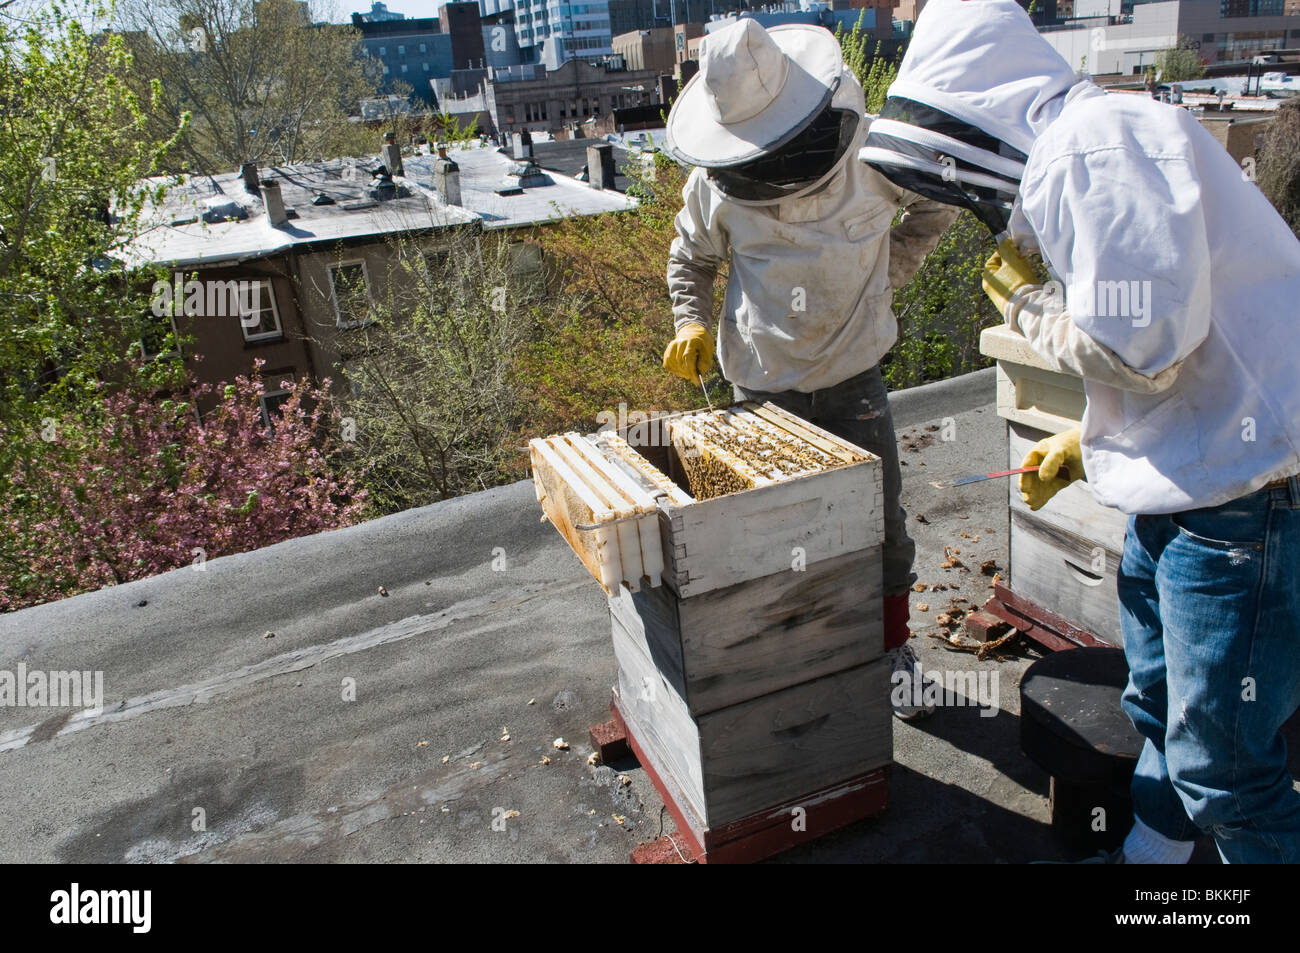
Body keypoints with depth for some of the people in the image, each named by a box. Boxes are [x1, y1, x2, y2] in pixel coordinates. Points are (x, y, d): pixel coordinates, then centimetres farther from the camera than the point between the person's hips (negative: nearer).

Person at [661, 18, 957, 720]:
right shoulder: (713, 181, -9)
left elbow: (938, 203, 8)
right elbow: (690, 259, 9)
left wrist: (885, 273, -1)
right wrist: (691, 322, -8)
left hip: (854, 377, 0)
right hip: (762, 386, 0)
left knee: (881, 522, 11)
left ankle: (895, 650, 33)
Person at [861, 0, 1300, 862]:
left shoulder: (1095, 140, -17)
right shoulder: (1072, 156, 15)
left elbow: (1143, 345, -25)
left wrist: (1028, 304, -7)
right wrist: (1084, 444, 20)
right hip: (1186, 481, 11)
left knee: (1222, 763, 3)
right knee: (1159, 710, 26)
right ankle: (1152, 850, 47)